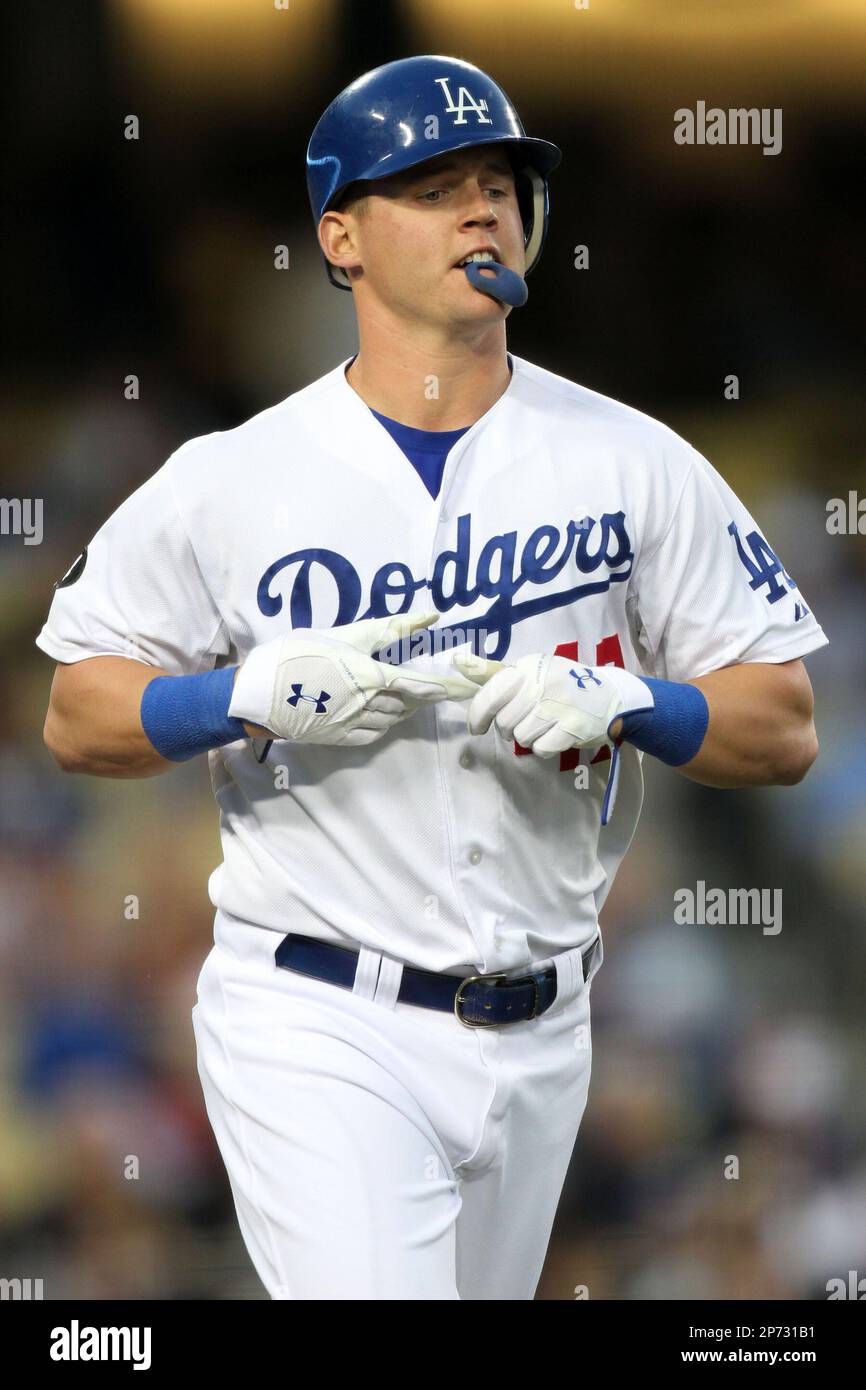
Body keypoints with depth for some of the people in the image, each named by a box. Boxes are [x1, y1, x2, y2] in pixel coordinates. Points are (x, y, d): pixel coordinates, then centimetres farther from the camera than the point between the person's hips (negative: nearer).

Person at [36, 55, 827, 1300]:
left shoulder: (632, 464, 3)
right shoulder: (232, 480, -1)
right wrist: (255, 694, -14)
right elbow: (77, 717, 4)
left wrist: (629, 704, -16)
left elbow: (786, 733, 3)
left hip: (537, 1042, 4)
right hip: (317, 1029, -3)